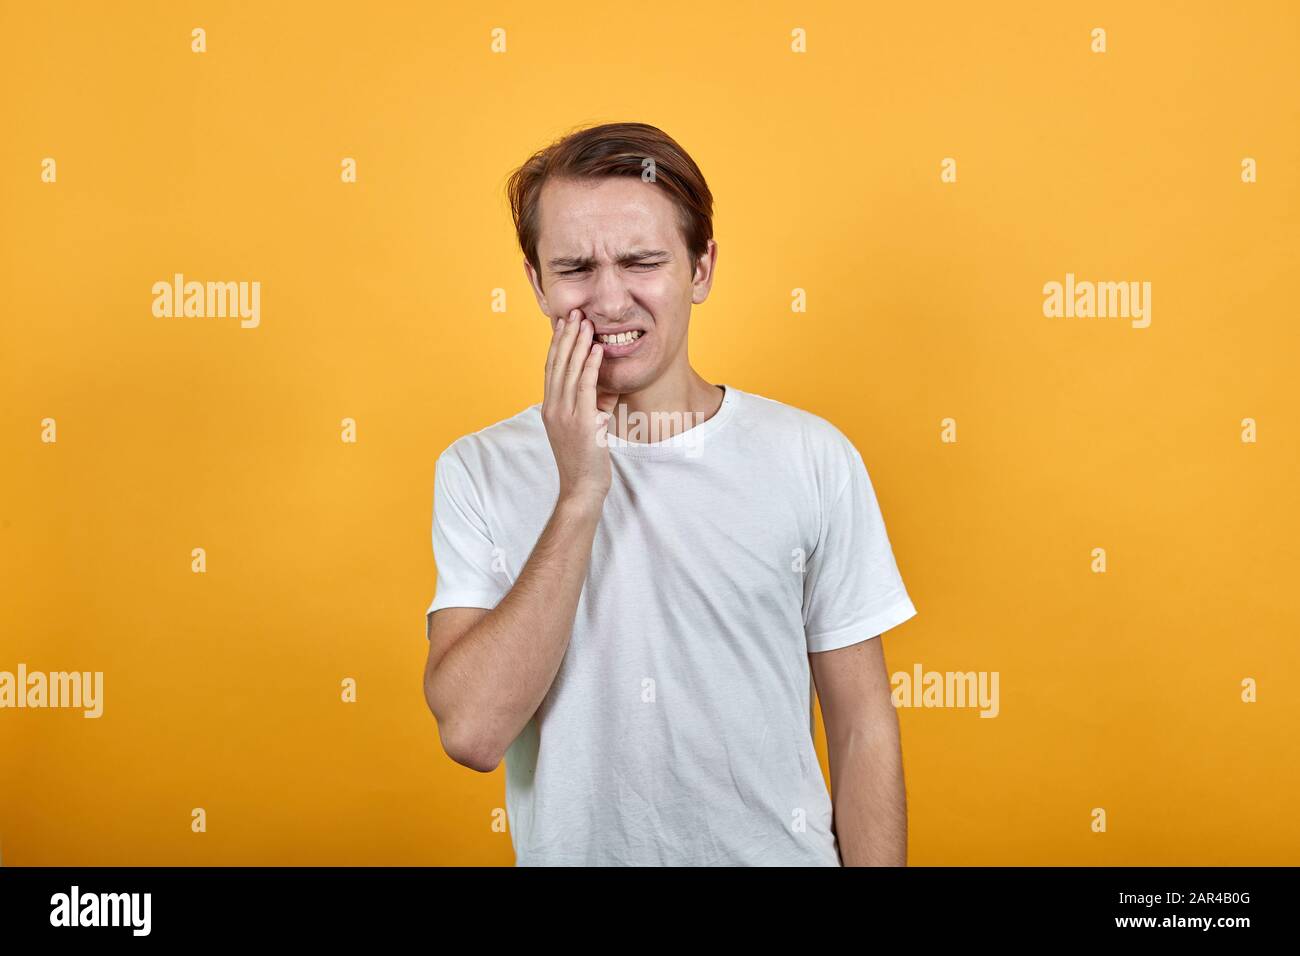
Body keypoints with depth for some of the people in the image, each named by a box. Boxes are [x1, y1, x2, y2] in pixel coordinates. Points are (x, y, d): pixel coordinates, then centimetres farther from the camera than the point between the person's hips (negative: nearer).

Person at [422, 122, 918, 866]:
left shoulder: (812, 459, -10)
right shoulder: (478, 472, -8)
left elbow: (863, 730, -5)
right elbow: (473, 731, -19)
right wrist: (579, 494, -22)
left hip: (777, 852, 0)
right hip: (569, 850, 1)